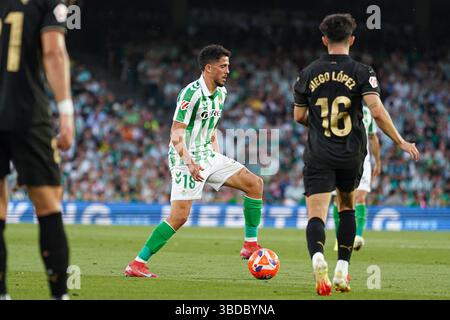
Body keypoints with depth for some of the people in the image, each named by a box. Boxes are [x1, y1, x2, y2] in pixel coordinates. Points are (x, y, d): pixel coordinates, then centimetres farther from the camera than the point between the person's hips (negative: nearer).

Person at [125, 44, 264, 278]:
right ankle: (137, 265, -11)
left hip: (207, 156, 9)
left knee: (255, 184, 2)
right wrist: (190, 162, -32)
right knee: (179, 216, -17)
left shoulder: (220, 93, 11)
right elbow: (176, 134, -20)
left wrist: (218, 158, 19)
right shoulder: (191, 93, -17)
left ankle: (250, 245, 8)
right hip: (186, 160, -9)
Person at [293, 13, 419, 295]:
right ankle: (342, 270, 17)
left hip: (318, 156, 0)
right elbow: (377, 111, -15)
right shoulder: (362, 72, -4)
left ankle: (318, 258, -38)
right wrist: (401, 142, -7)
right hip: (352, 156, 0)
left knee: (316, 216, -7)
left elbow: (299, 116, 11)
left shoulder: (308, 74, 4)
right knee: (347, 208, 24)